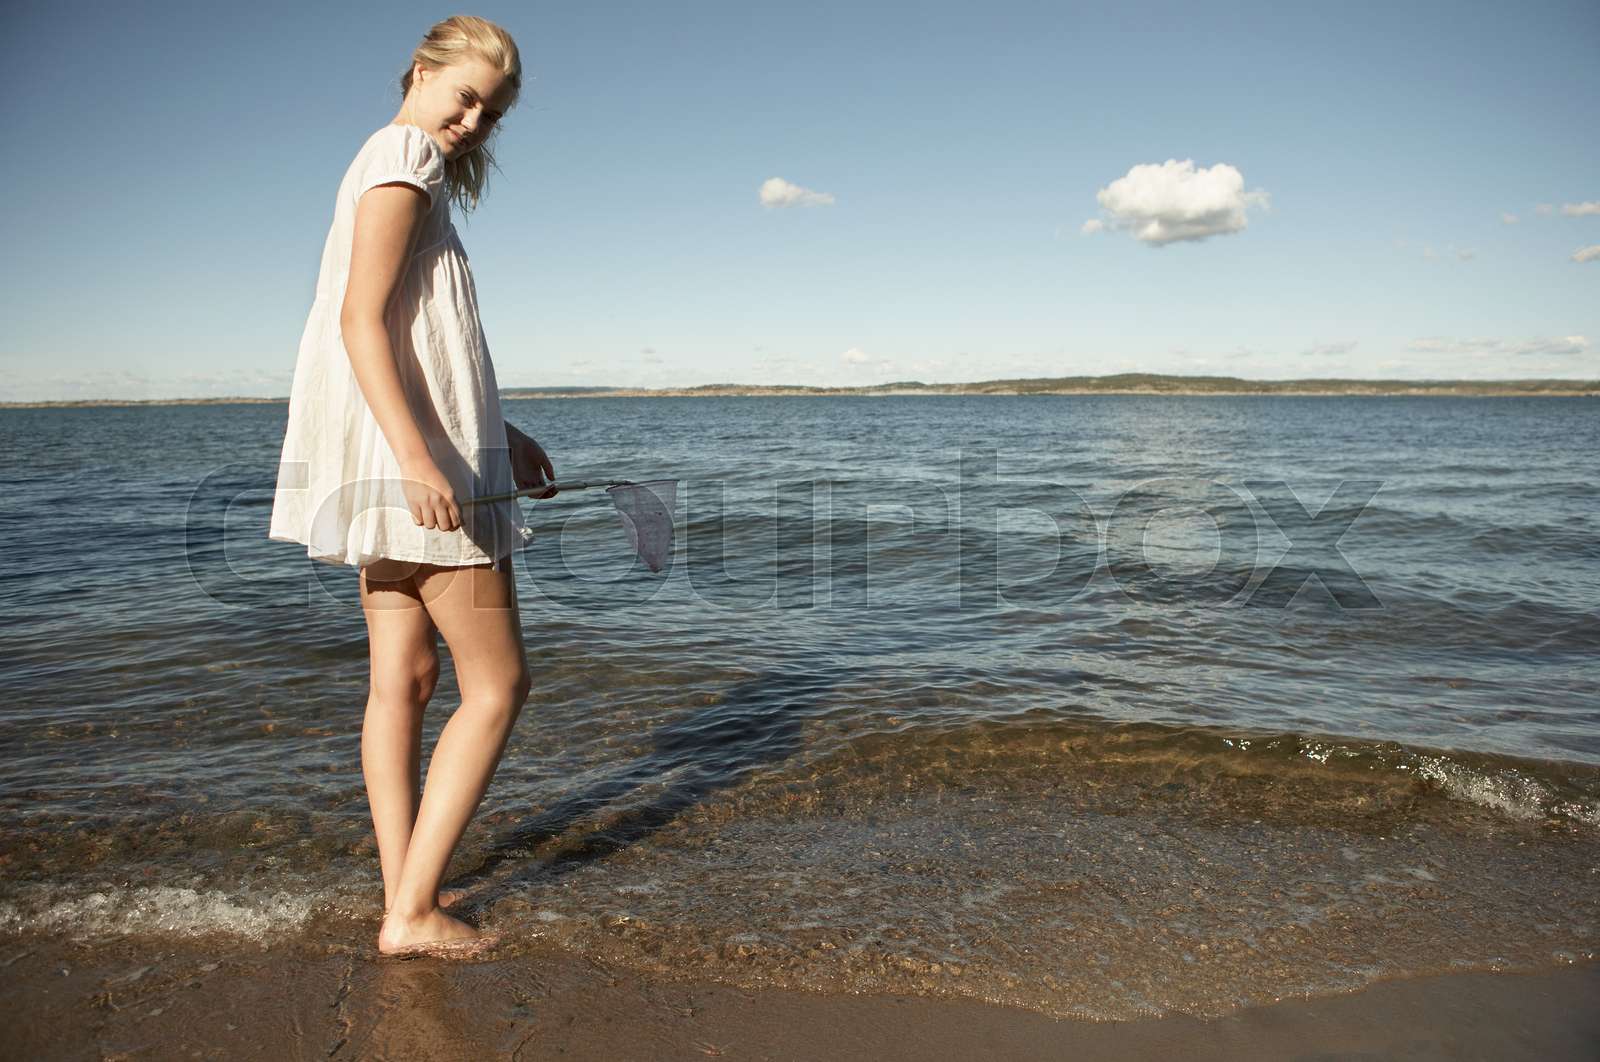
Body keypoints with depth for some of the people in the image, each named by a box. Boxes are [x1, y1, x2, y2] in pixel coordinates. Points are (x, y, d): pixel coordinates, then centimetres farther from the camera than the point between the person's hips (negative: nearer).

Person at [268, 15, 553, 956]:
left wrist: (497, 431, 22)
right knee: (498, 685, -4)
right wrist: (420, 460, -28)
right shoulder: (402, 158, -7)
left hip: (395, 459, 10)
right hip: (416, 459, -10)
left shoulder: (398, 169, 22)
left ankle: (404, 895, 15)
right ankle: (413, 912, -1)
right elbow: (361, 322, -18)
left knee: (404, 680, 8)